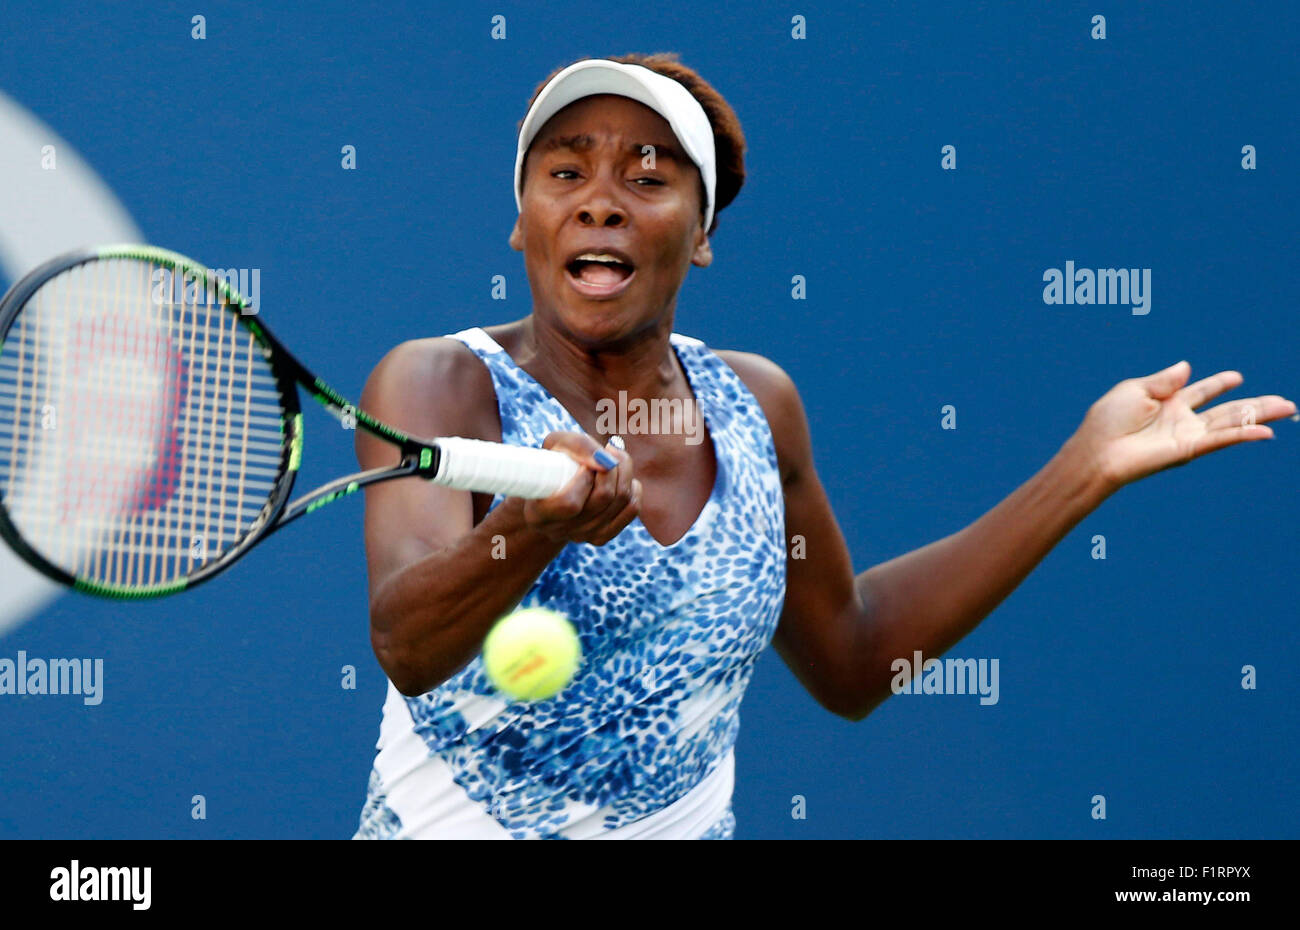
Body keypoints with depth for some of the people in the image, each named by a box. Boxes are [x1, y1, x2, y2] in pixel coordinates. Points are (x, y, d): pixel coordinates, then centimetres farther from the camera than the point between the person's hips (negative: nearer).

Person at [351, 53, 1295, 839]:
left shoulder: (755, 403, 0)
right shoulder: (434, 384, -13)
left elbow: (848, 658, 11)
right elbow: (406, 647, -28)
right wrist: (532, 530, -49)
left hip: (691, 828, 4)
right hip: (447, 828, -3)